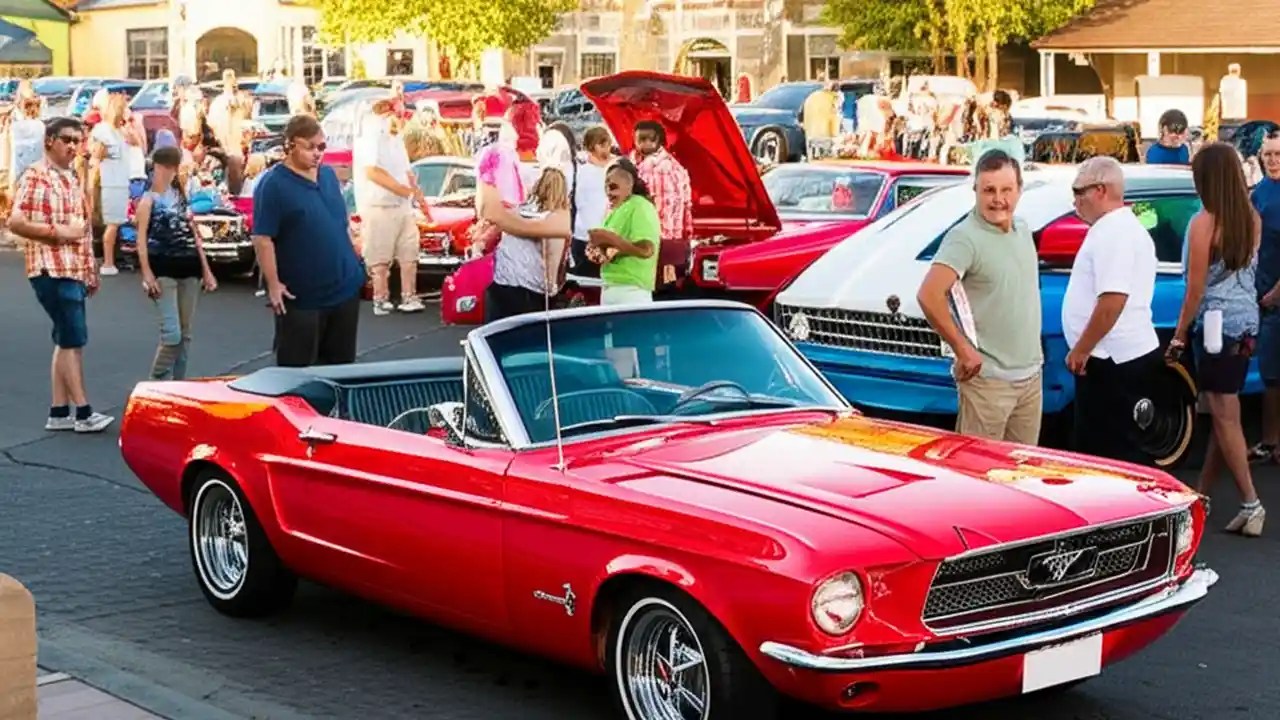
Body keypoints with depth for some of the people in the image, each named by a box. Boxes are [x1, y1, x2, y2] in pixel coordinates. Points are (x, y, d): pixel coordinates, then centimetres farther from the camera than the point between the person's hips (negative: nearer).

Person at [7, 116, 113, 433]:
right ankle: (83, 412, -3)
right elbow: (16, 222, -18)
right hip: (52, 270, -9)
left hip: (74, 271, 9)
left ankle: (59, 412, 14)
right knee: (73, 341, -7)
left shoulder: (73, 178, 16)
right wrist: (59, 232, -19)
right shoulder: (35, 176, -10)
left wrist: (91, 270, 18)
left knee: (66, 342, 9)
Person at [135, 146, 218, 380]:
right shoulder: (148, 199, -2)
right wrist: (147, 274, -20)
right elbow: (141, 239, -9)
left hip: (188, 268, 6)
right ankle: (157, 384, 0)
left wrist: (206, 270, 13)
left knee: (184, 334, 7)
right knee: (172, 334, -13)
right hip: (163, 269, -6)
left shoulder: (180, 195, 15)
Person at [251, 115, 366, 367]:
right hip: (301, 295, -7)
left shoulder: (329, 175, 8)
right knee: (297, 368, 1)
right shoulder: (273, 184, -14)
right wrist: (273, 284, -17)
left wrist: (356, 259, 15)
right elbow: (262, 238, -15)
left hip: (345, 287, 7)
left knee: (341, 362, 14)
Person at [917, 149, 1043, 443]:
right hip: (987, 379, -8)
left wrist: (1034, 356, 16)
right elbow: (929, 296, -27)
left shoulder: (1023, 229, 9)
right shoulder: (965, 238, -15)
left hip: (1031, 375, 8)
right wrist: (963, 351, -21)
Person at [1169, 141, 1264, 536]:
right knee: (1224, 412, 13)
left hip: (1217, 324, -7)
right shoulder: (1252, 220, 4)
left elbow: (1196, 289, -12)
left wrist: (1178, 335, -5)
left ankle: (1251, 503, -8)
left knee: (1225, 416, -4)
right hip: (1246, 322, 7)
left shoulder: (1204, 223, -15)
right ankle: (1202, 493, 23)